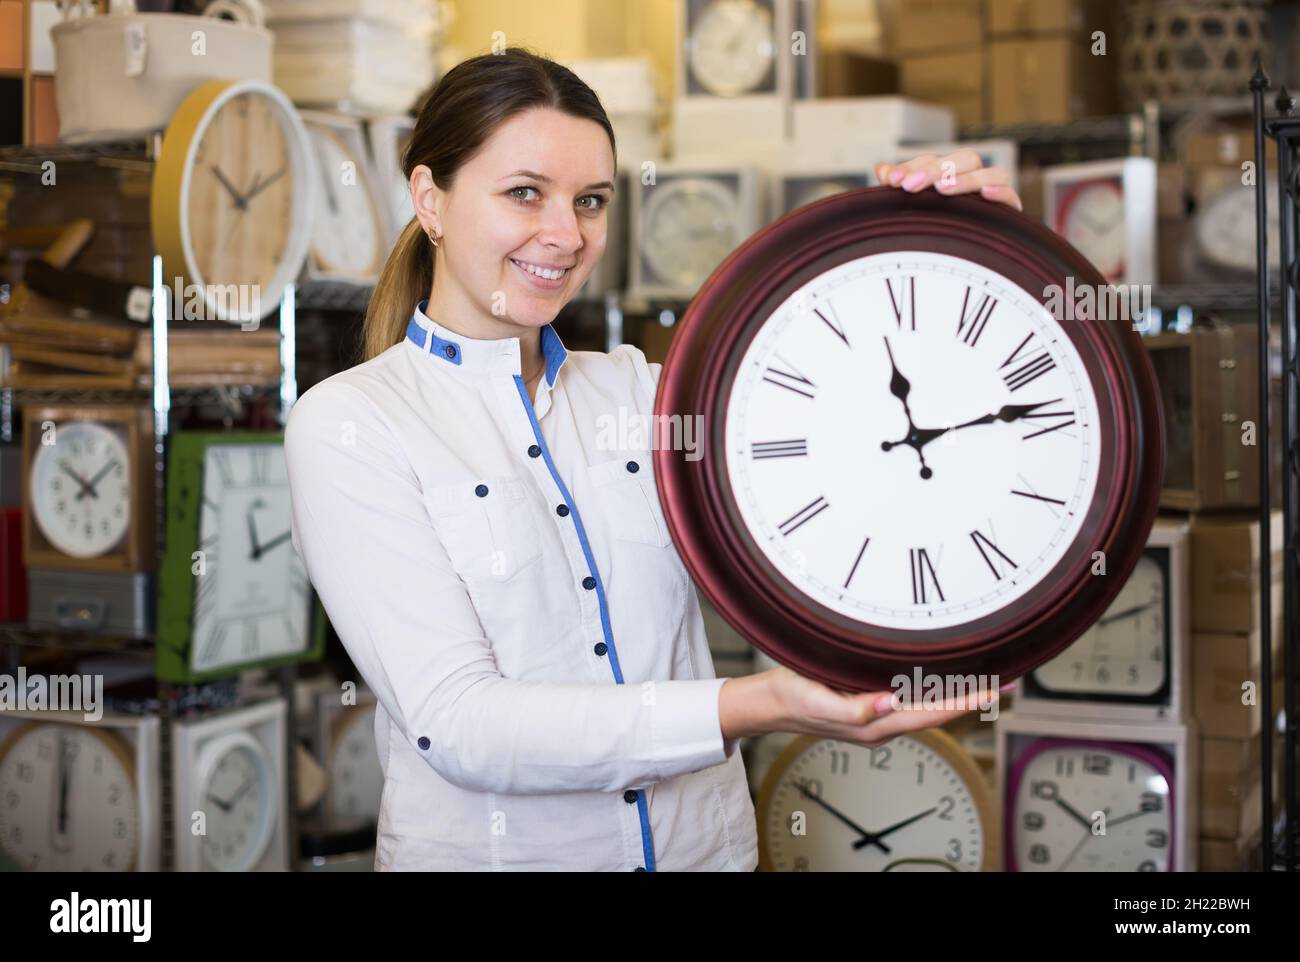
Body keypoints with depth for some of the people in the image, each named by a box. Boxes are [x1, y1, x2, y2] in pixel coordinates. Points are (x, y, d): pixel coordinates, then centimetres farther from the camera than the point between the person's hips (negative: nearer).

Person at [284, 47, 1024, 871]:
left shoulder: (638, 389, 2)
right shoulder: (345, 424, -11)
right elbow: (455, 723, -21)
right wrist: (751, 707, -30)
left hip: (705, 842, 4)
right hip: (486, 850, -4)